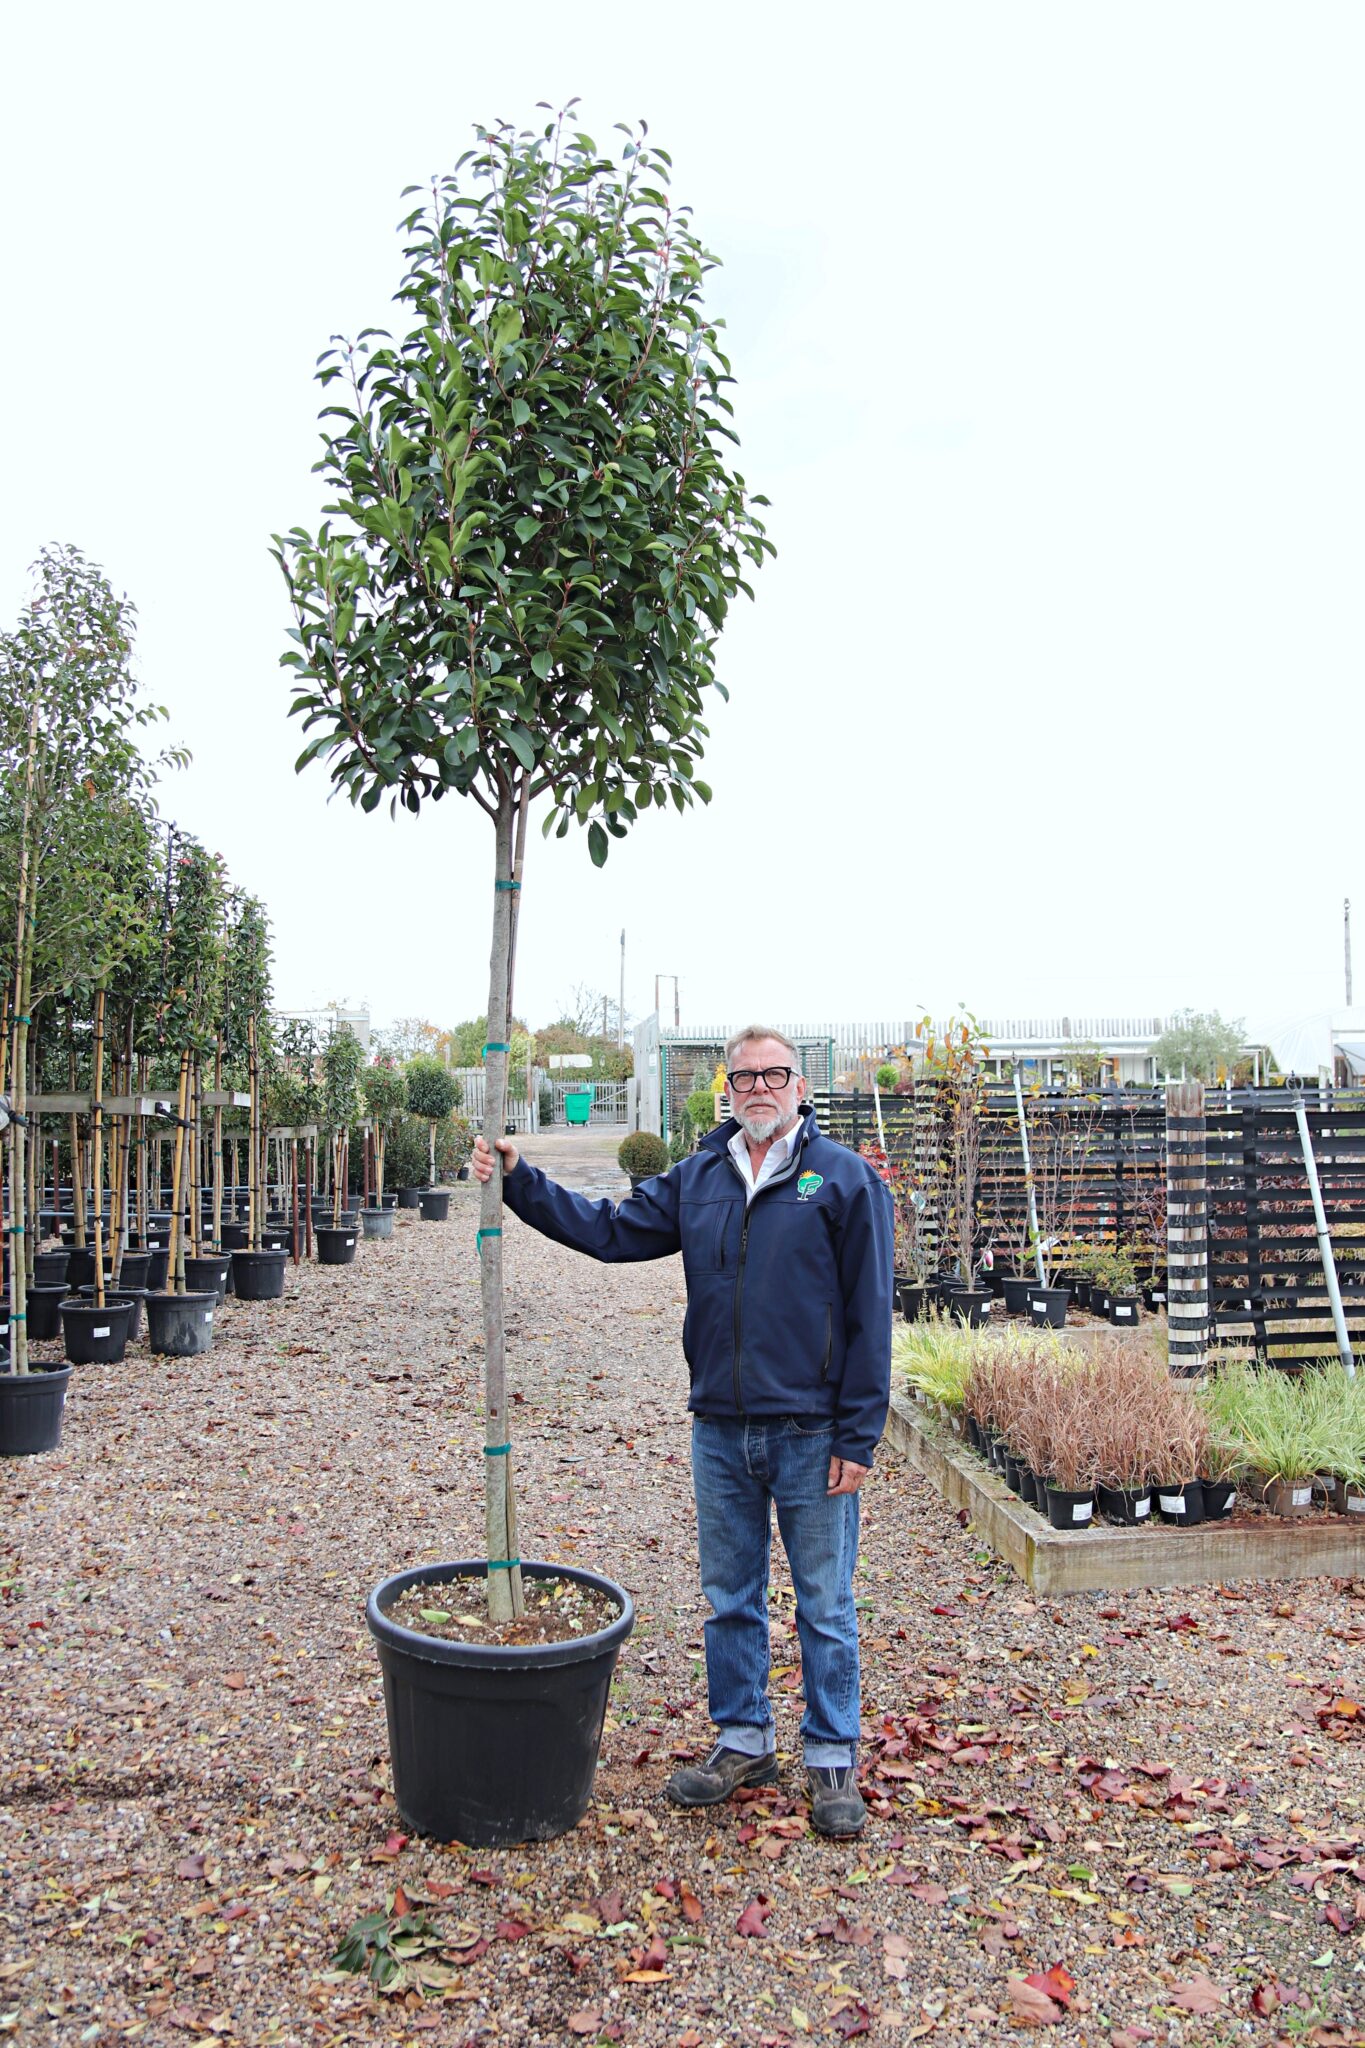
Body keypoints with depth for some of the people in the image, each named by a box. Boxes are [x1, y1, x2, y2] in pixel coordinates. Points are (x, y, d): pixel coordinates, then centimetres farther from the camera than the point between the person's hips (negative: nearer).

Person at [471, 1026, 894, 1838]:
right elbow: (609, 1229, 7)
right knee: (731, 1600, 17)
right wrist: (518, 1181, -4)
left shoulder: (846, 1178, -7)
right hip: (721, 1433, 5)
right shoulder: (698, 1178, 7)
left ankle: (833, 1757, 27)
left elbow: (870, 1316, -9)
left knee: (826, 1608, 9)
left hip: (812, 1435, -4)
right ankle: (743, 1741, 34)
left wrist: (858, 1437, -11)